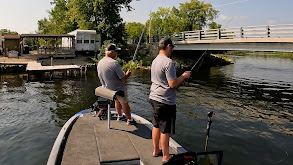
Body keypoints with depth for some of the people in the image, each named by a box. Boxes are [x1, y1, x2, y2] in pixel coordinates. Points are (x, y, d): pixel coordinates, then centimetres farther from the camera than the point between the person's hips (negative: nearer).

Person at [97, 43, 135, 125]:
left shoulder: (99, 63, -3)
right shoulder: (114, 63, -29)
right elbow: (123, 78, -26)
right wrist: (127, 74, -2)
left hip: (106, 88, 7)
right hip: (118, 89, -7)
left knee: (117, 100, 30)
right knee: (124, 103, 14)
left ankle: (120, 116, 45)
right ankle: (129, 120, 31)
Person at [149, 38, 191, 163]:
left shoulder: (155, 61, 11)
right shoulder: (168, 62, -18)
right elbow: (173, 84, -21)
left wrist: (178, 81, 18)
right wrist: (184, 76, -6)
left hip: (154, 98, 9)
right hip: (165, 101, -9)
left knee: (156, 126, 18)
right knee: (165, 130, 3)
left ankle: (156, 150, 32)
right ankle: (165, 156, 16)